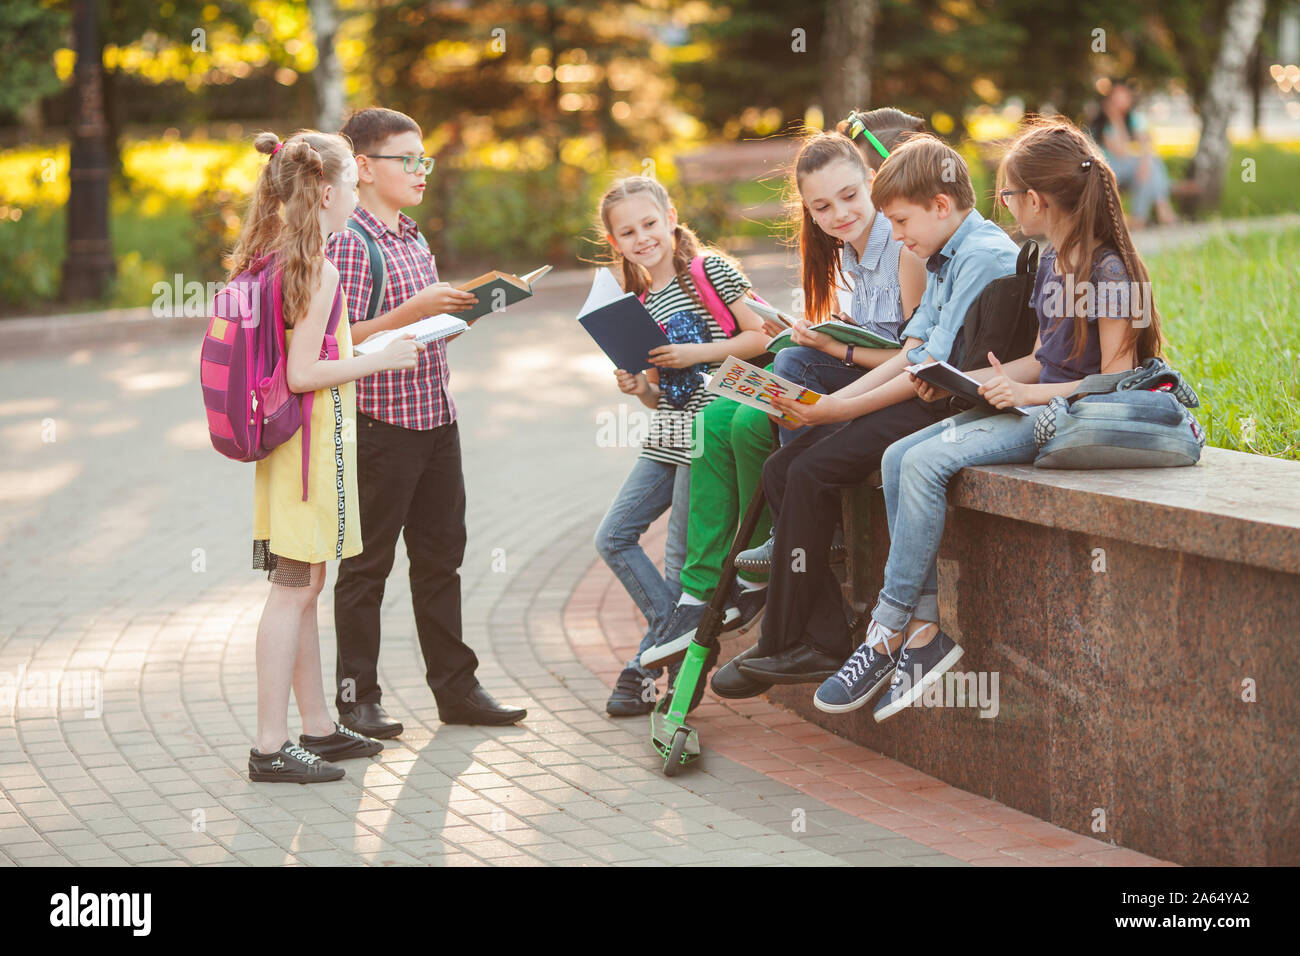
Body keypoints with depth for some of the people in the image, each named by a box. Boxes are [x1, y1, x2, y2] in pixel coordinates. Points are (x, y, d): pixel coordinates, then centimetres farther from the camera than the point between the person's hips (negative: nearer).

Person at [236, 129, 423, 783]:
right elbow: (303, 373, -21)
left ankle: (317, 727, 24)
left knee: (303, 588, 15)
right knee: (294, 590, -6)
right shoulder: (316, 268, -17)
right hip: (314, 434, -9)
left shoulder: (265, 259, 9)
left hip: (282, 435, 9)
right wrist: (381, 359, -11)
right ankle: (271, 747, -3)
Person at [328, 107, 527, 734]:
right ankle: (357, 698, 9)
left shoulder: (414, 241, 16)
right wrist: (414, 311, -24)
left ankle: (455, 687, 20)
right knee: (367, 564, 1)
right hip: (378, 424, -8)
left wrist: (460, 311, 8)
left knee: (440, 555, 13)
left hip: (435, 416, 9)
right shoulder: (348, 242, -12)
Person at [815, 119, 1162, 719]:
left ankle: (888, 633, -16)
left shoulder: (1108, 271, -15)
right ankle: (925, 629, -13)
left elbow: (1115, 378, -17)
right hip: (1032, 407, 9)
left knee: (925, 464, -24)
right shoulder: (1050, 263, 13)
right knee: (898, 457, -10)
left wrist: (1027, 394, -21)